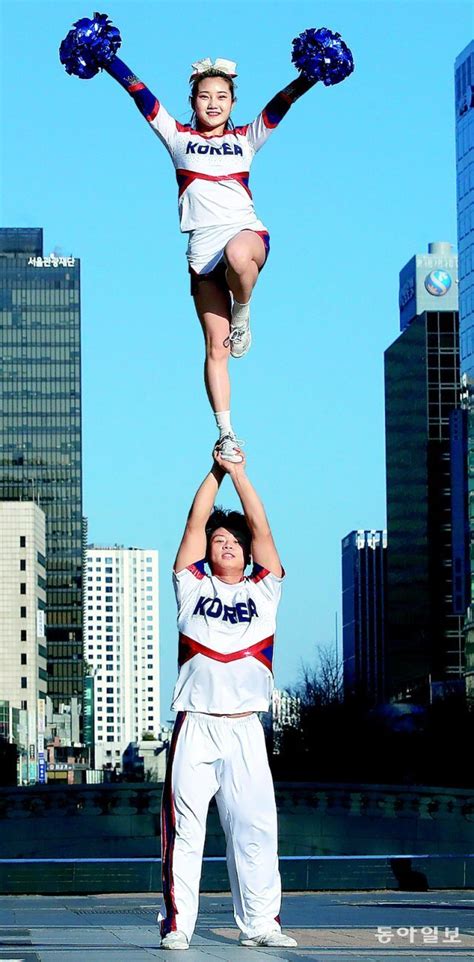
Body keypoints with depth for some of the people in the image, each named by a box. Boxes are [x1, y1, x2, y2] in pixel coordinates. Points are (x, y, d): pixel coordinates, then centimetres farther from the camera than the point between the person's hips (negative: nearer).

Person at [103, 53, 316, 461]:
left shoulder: (246, 140, 15)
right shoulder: (179, 137, 15)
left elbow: (280, 104, 6)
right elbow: (140, 94, 9)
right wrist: (107, 60, 2)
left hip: (247, 233, -1)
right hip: (203, 250, 1)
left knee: (237, 254, -41)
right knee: (216, 348, -3)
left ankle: (243, 314, -9)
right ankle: (226, 434, 5)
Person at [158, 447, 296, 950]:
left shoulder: (263, 592, 17)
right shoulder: (192, 588, 15)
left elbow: (261, 528, 12)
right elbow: (195, 522, 11)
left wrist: (240, 473, 10)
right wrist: (217, 470, 13)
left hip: (245, 728, 1)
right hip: (195, 725, -1)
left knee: (254, 828, -1)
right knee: (184, 828, -4)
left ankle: (260, 923, 3)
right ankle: (177, 924, -2)